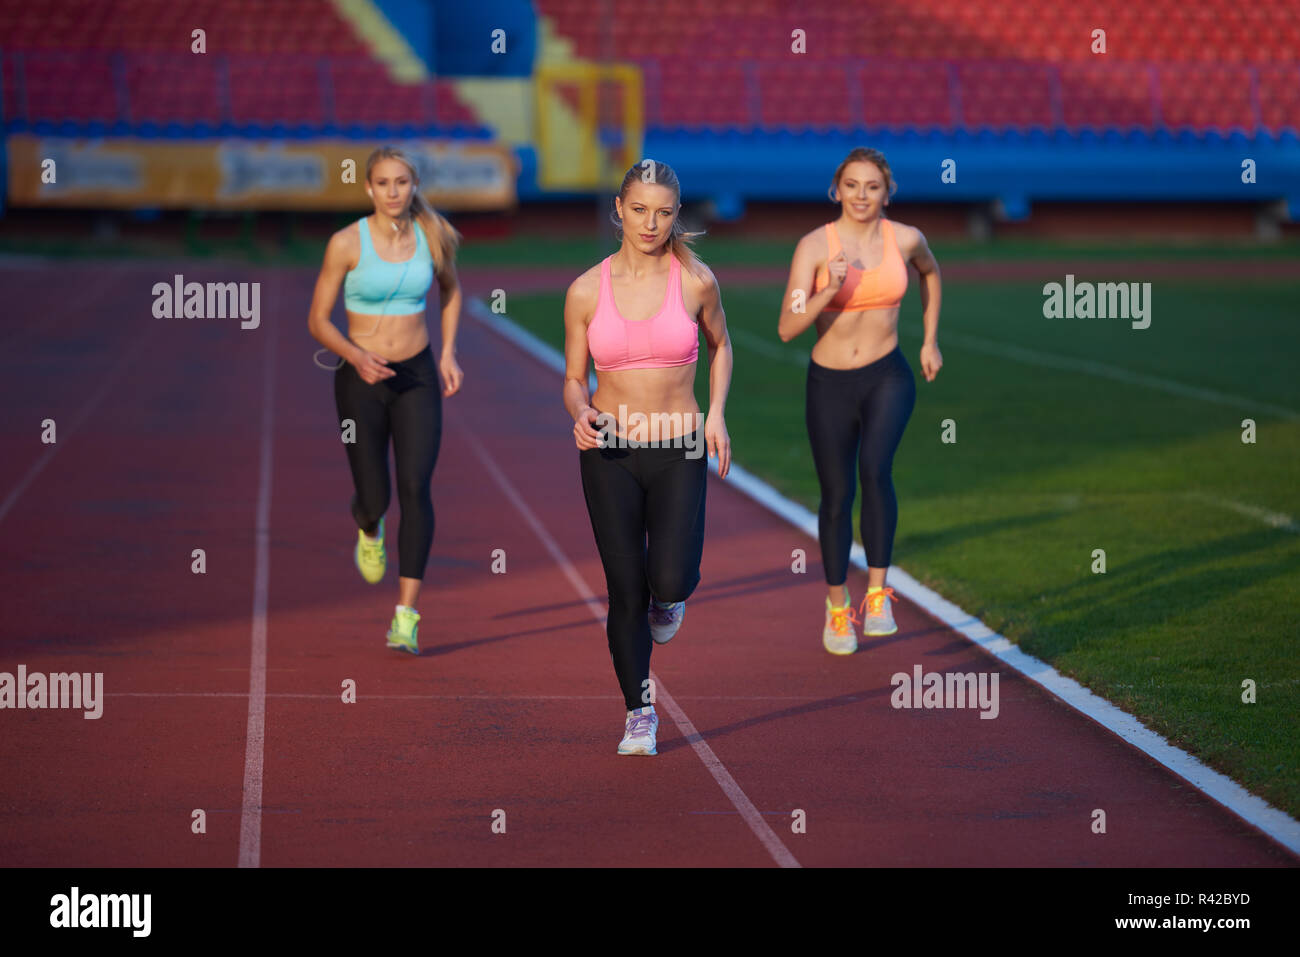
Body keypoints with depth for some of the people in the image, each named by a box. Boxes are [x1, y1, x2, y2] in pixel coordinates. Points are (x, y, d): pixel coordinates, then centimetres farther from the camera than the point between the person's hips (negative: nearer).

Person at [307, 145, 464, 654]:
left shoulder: (432, 236, -3)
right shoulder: (347, 243, -11)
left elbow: (451, 290, 18)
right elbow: (318, 321, -6)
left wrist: (448, 353, 7)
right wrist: (357, 356, -23)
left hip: (417, 378, 1)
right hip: (361, 380, -1)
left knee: (416, 487, -15)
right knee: (374, 498, 1)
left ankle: (406, 615, -15)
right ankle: (369, 530, 43)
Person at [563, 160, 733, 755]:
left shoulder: (695, 281, -3)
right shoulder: (586, 291, -3)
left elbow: (720, 346, 15)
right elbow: (573, 378, 5)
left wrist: (716, 415, 3)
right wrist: (580, 413, -16)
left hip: (679, 451, -1)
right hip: (609, 452, 1)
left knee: (670, 582, -17)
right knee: (625, 592, 2)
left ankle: (669, 596, 22)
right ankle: (639, 714, 20)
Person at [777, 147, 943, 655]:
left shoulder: (906, 239, -3)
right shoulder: (814, 246, -10)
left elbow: (930, 272, 22)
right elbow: (787, 328, -17)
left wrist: (930, 340, 20)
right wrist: (828, 292, -32)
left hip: (887, 378, 0)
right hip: (830, 384, 0)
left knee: (875, 467, -27)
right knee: (837, 495, 8)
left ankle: (878, 593, -20)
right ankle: (838, 609, 29)